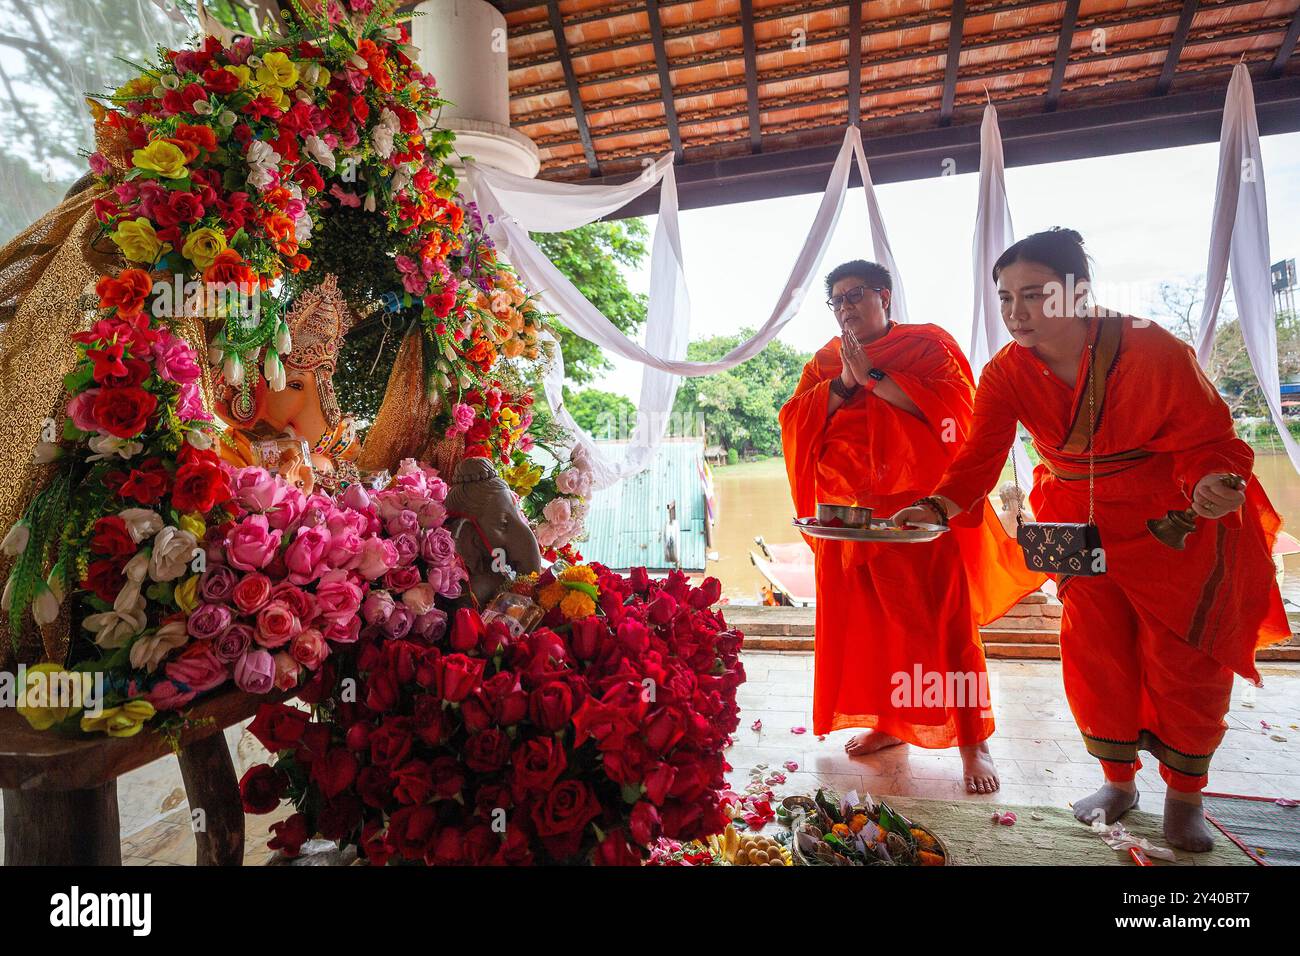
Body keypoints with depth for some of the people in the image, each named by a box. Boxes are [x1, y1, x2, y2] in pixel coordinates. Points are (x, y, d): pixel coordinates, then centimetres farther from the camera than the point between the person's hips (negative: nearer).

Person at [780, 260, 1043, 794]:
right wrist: (843, 384, -8)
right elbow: (794, 422, 5)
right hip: (851, 513, 5)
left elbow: (953, 403, -14)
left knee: (944, 623, -3)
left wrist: (872, 376, -13)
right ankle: (888, 724, 25)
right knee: (864, 622, 8)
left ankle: (973, 744, 11)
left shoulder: (928, 343, 3)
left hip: (923, 511, -4)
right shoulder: (825, 362, 16)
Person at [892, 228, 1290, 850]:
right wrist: (939, 507, -40)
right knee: (1094, 656, 8)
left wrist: (1213, 484, -40)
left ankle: (1184, 794, 31)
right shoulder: (1006, 373, -13)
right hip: (1085, 528, 3)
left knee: (1184, 663, 6)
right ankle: (1118, 781, 32)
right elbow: (980, 456, -22)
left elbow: (1208, 441, -17)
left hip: (1176, 527, -3)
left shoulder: (1154, 351, -23)